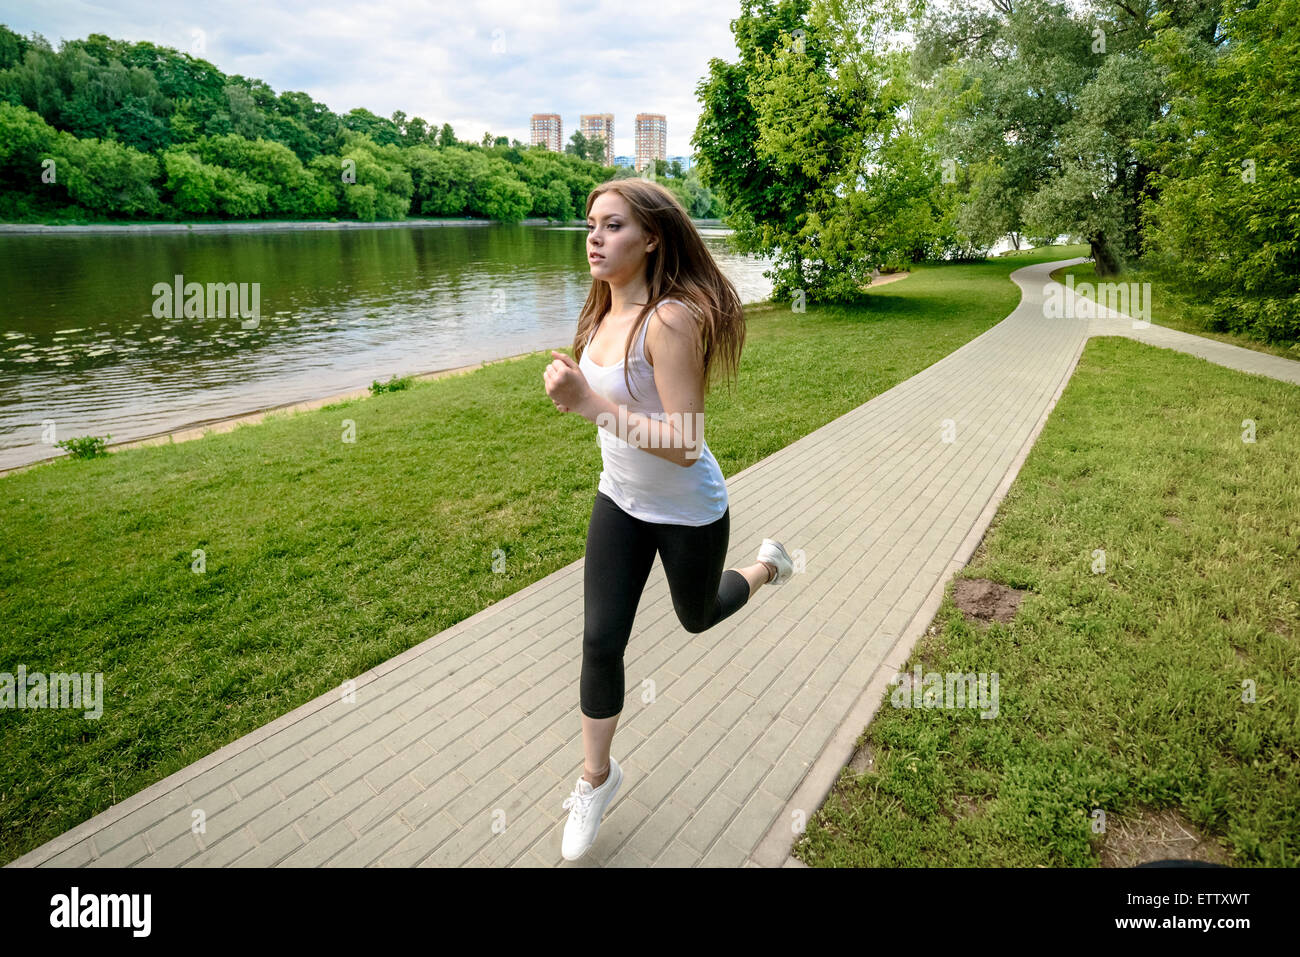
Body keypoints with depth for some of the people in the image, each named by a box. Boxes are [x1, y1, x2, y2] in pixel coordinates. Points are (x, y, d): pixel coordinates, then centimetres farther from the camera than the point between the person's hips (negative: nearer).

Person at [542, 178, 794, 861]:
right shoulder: (603, 314, -3)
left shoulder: (672, 319, -28)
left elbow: (685, 444, -31)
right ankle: (596, 777, 27)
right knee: (600, 643, 6)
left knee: (696, 619, 21)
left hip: (688, 512, -6)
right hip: (620, 502, 6)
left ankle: (766, 567, 52)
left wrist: (590, 404, -36)